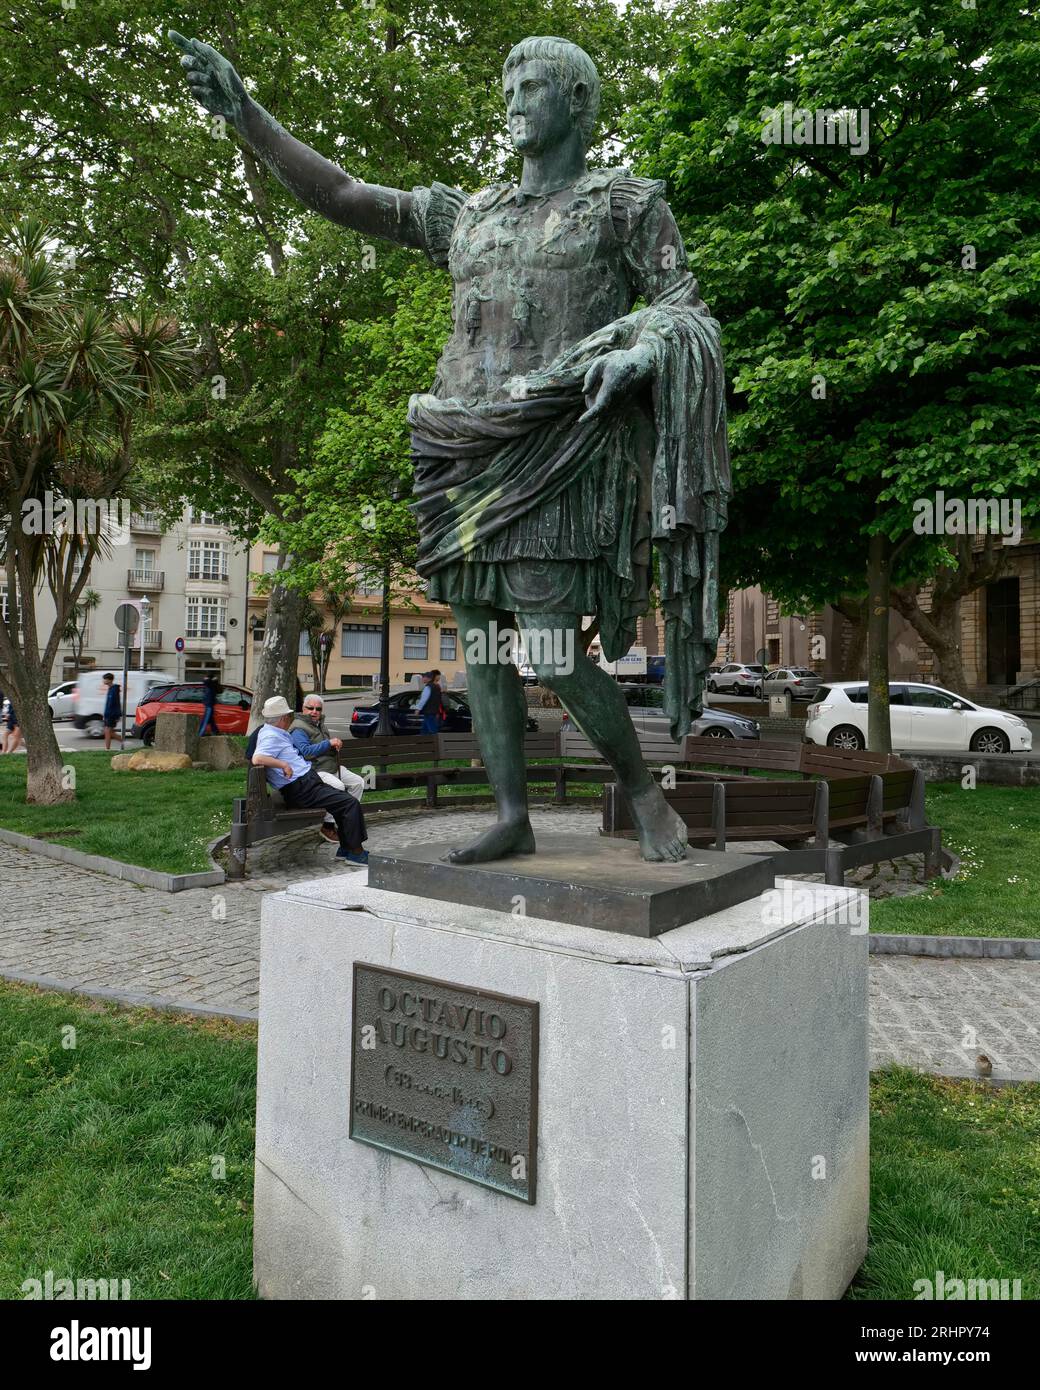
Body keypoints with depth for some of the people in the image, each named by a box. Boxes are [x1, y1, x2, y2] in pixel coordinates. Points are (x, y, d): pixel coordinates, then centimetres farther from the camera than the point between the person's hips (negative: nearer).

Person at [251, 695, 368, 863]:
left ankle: (346, 849, 15)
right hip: (301, 790, -11)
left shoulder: (278, 734, 16)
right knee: (350, 803, -15)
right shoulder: (271, 736, -16)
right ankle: (356, 852, -9)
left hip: (307, 783, 11)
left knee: (344, 798, 16)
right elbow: (257, 759, -34)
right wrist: (283, 764, -30)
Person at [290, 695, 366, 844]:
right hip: (315, 771, -9)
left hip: (333, 767, 9)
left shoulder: (320, 724, 21)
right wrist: (329, 743, -20)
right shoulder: (298, 728, -8)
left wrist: (336, 745, 12)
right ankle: (328, 826, -21)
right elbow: (306, 751, -21)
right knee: (337, 786, -33)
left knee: (358, 782, -4)